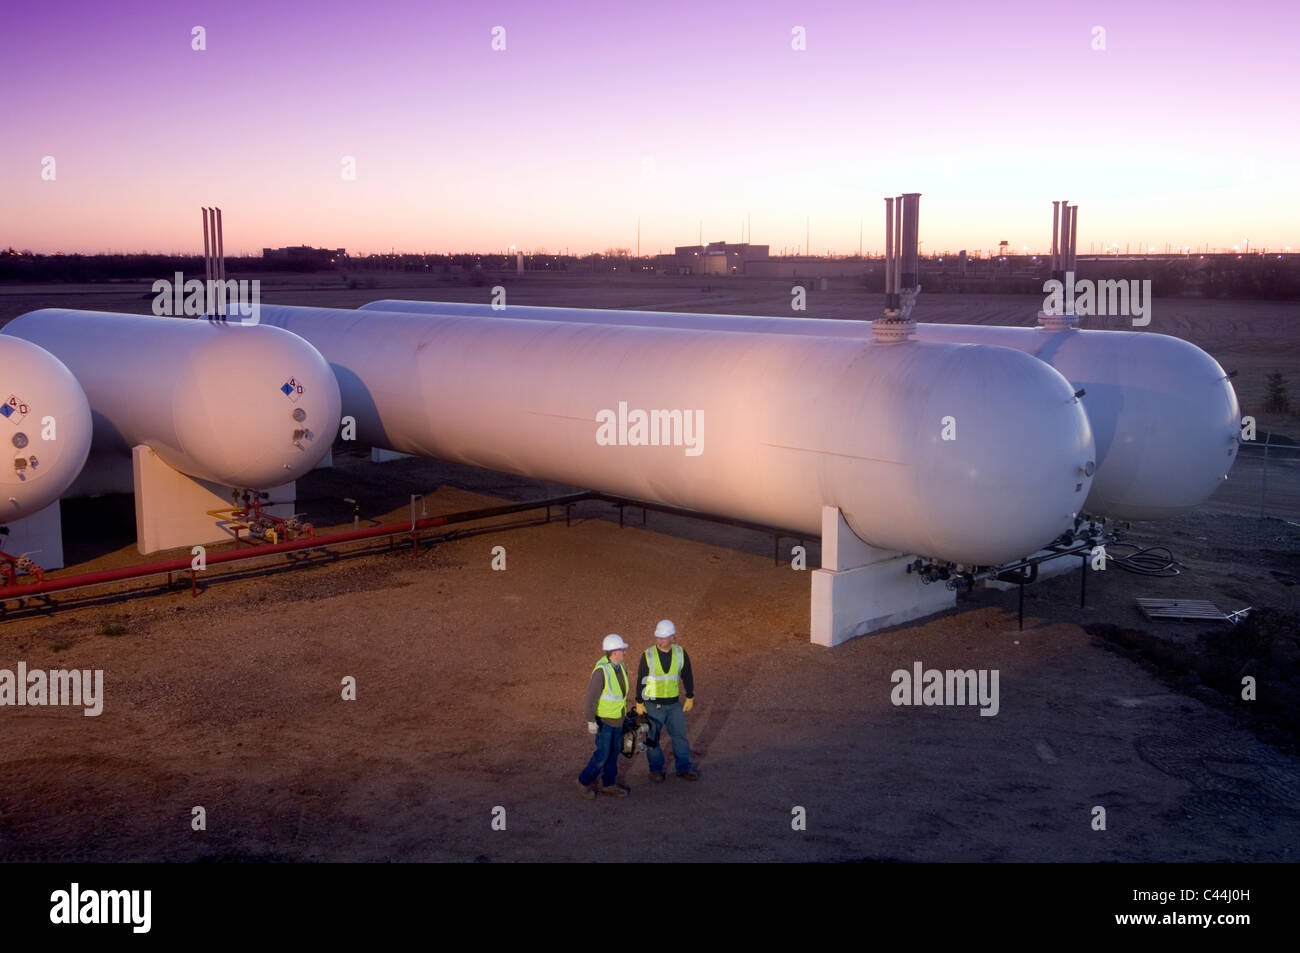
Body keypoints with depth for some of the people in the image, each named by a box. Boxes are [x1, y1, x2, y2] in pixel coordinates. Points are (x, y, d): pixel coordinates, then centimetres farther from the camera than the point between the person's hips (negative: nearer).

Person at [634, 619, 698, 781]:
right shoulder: (648, 655, -11)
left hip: (673, 704, 2)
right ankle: (656, 770, 19)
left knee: (680, 736, 4)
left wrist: (690, 698, 7)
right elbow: (641, 680, -5)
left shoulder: (680, 653, -5)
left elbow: (687, 676, 5)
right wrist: (639, 704, -3)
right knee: (653, 738, 5)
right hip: (653, 705, -2)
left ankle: (684, 769, 14)